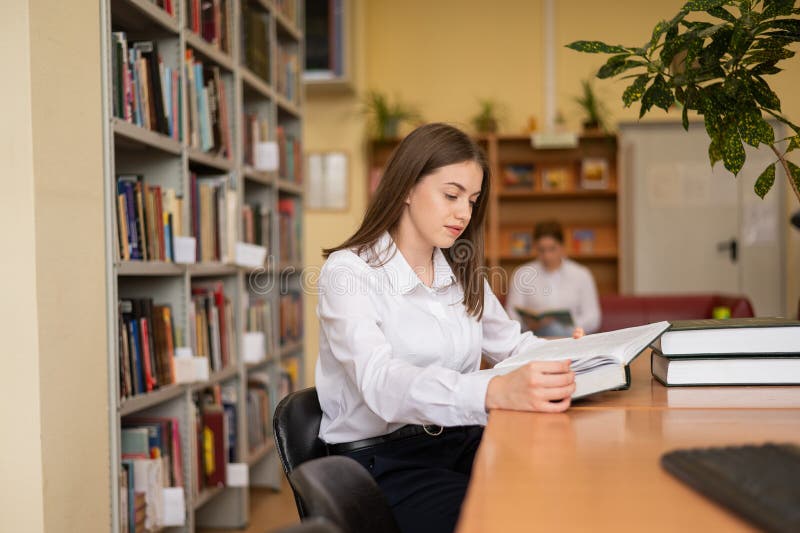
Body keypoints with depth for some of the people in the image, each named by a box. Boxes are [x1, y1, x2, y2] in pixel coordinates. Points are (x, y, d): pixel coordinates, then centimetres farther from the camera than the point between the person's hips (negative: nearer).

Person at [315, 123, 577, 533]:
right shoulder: (348, 272, -11)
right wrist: (497, 392, -44)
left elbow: (510, 343, 23)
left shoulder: (461, 273, 12)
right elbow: (380, 383, -27)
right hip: (382, 458, -6)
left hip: (459, 443, 6)